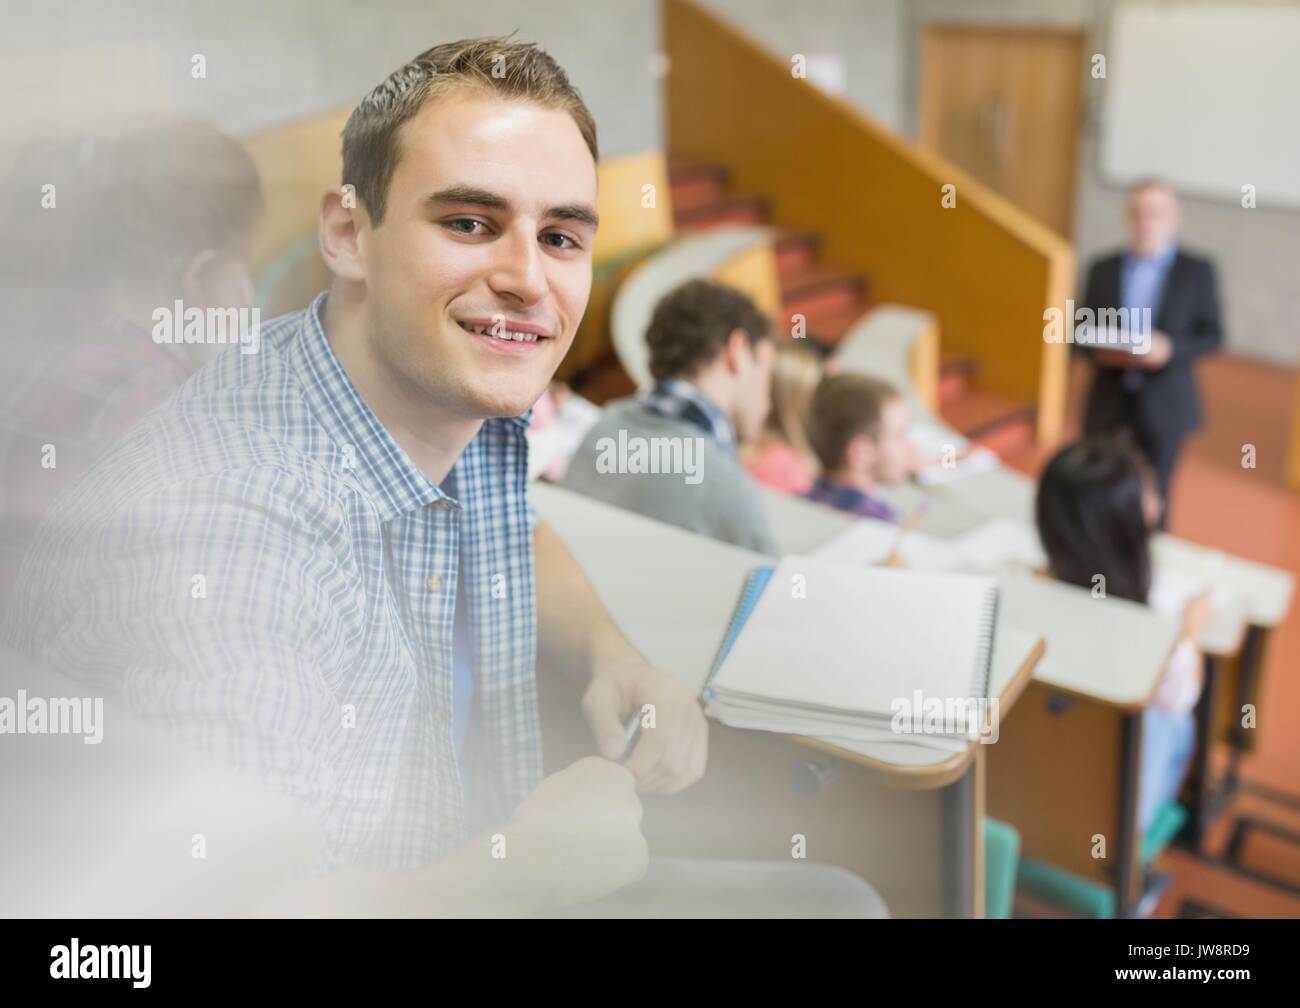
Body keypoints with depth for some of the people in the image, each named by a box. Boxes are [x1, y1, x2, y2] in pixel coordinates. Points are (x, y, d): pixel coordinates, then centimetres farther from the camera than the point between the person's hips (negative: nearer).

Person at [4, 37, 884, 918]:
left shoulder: (471, 402, -7)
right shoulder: (215, 542, -31)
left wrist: (612, 655, -2)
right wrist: (526, 873, -24)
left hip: (483, 861, 8)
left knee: (846, 901, 7)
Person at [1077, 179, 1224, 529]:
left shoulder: (1198, 270, -1)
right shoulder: (1103, 269, 5)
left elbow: (1212, 334, -2)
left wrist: (1170, 349, -20)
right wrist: (1100, 350, -15)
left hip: (1163, 405, -1)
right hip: (1108, 401, 2)